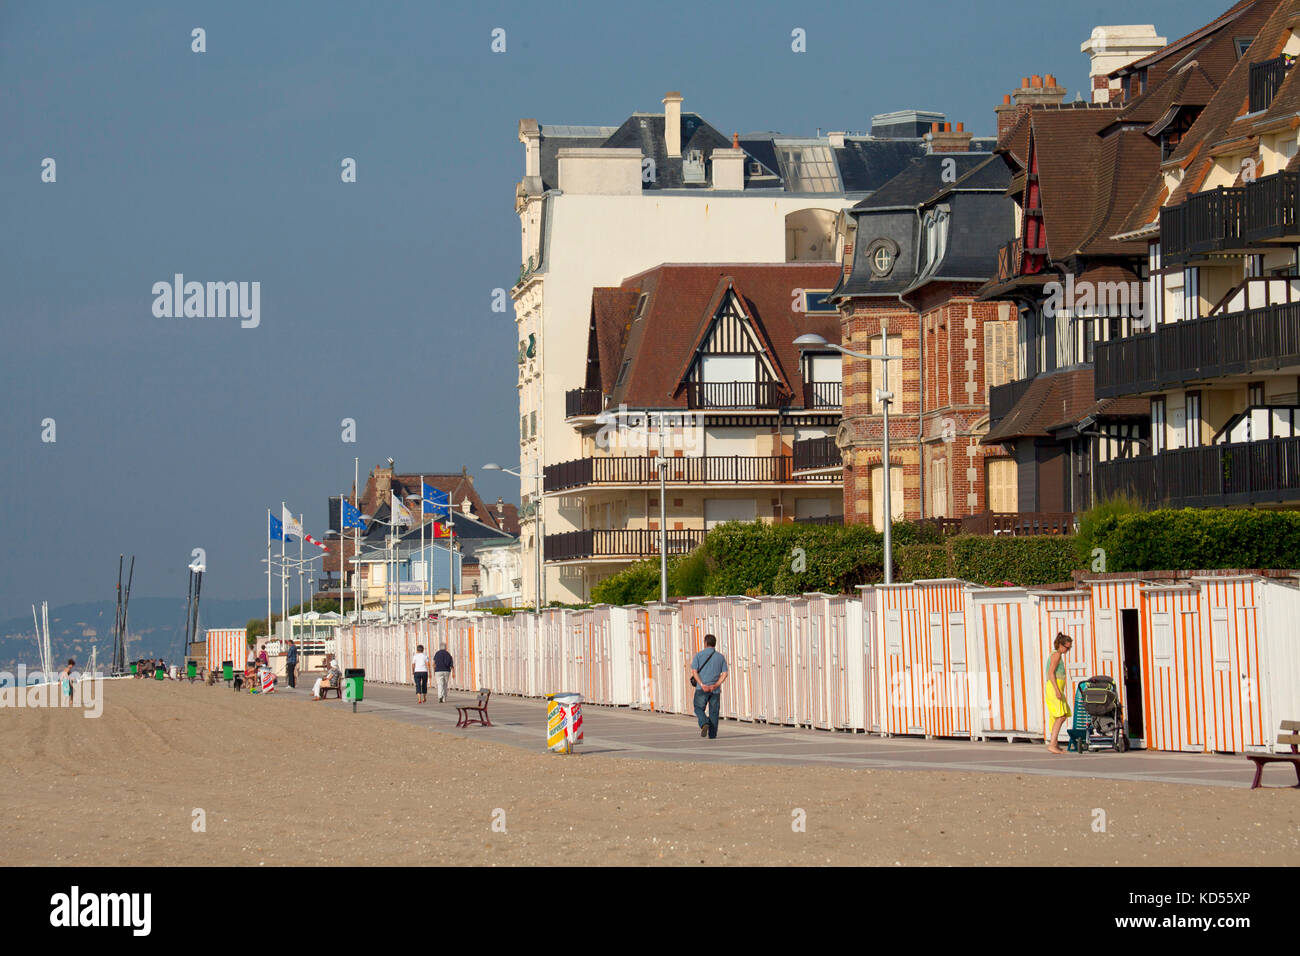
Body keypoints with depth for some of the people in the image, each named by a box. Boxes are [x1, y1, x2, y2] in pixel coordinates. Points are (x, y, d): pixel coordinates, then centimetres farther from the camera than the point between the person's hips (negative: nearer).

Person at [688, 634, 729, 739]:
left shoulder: (698, 656, 1)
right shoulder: (720, 657, 7)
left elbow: (694, 671, -10)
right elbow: (724, 674, -3)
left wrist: (702, 685, -17)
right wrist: (715, 685, -11)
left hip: (701, 688, -2)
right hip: (716, 690, 2)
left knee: (699, 709, 11)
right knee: (714, 712, 11)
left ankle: (704, 724, -15)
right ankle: (712, 734, 9)